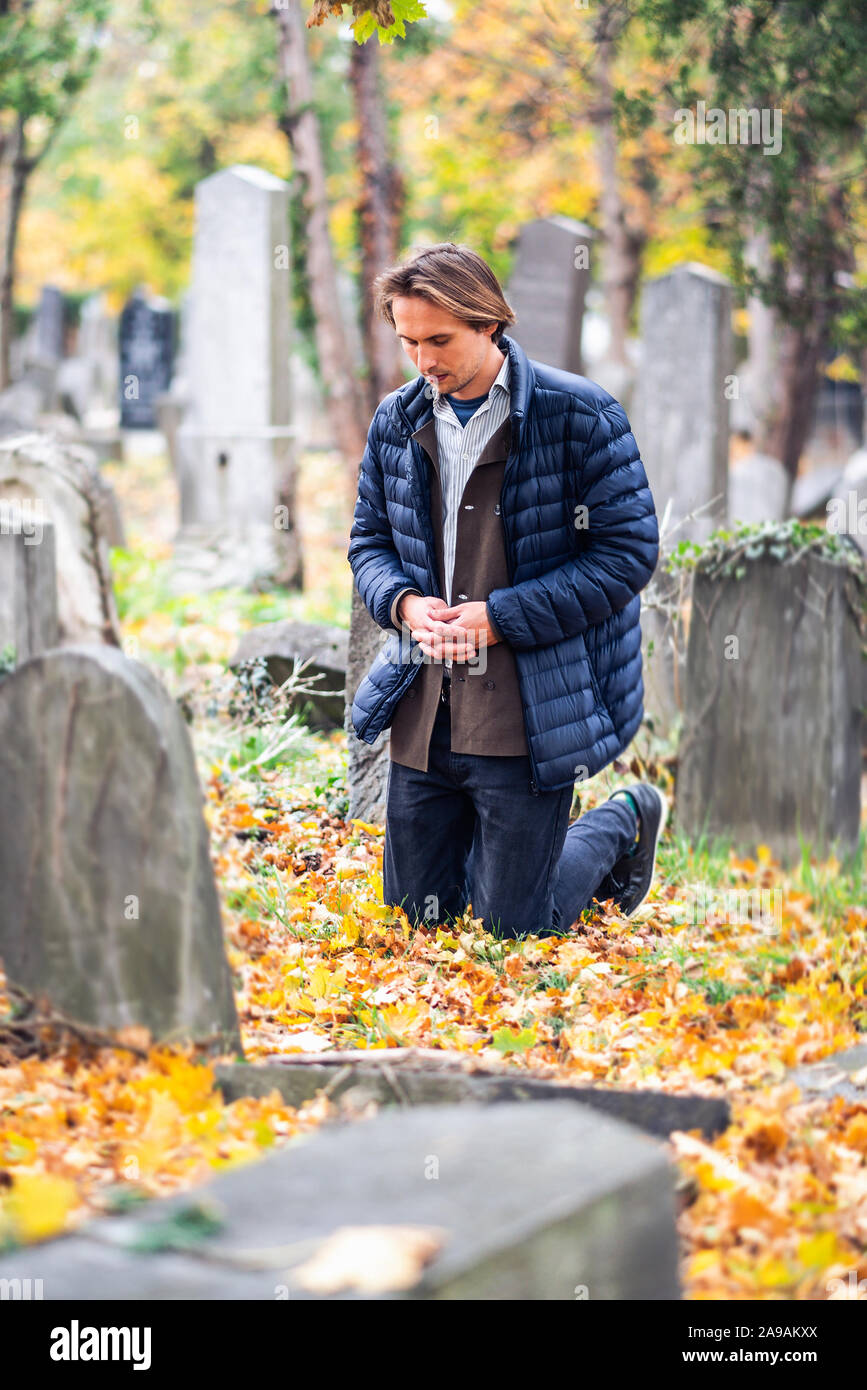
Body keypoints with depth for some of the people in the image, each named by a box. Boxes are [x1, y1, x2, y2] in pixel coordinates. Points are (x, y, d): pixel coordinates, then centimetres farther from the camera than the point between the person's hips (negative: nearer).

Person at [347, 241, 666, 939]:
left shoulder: (578, 414, -11)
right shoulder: (397, 422, 6)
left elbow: (629, 550, -11)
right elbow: (369, 539, 17)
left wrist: (500, 616, -17)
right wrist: (404, 603, -7)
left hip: (527, 716, -5)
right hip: (425, 712, 6)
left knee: (514, 928, 1)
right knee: (419, 910, 14)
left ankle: (623, 823, 28)